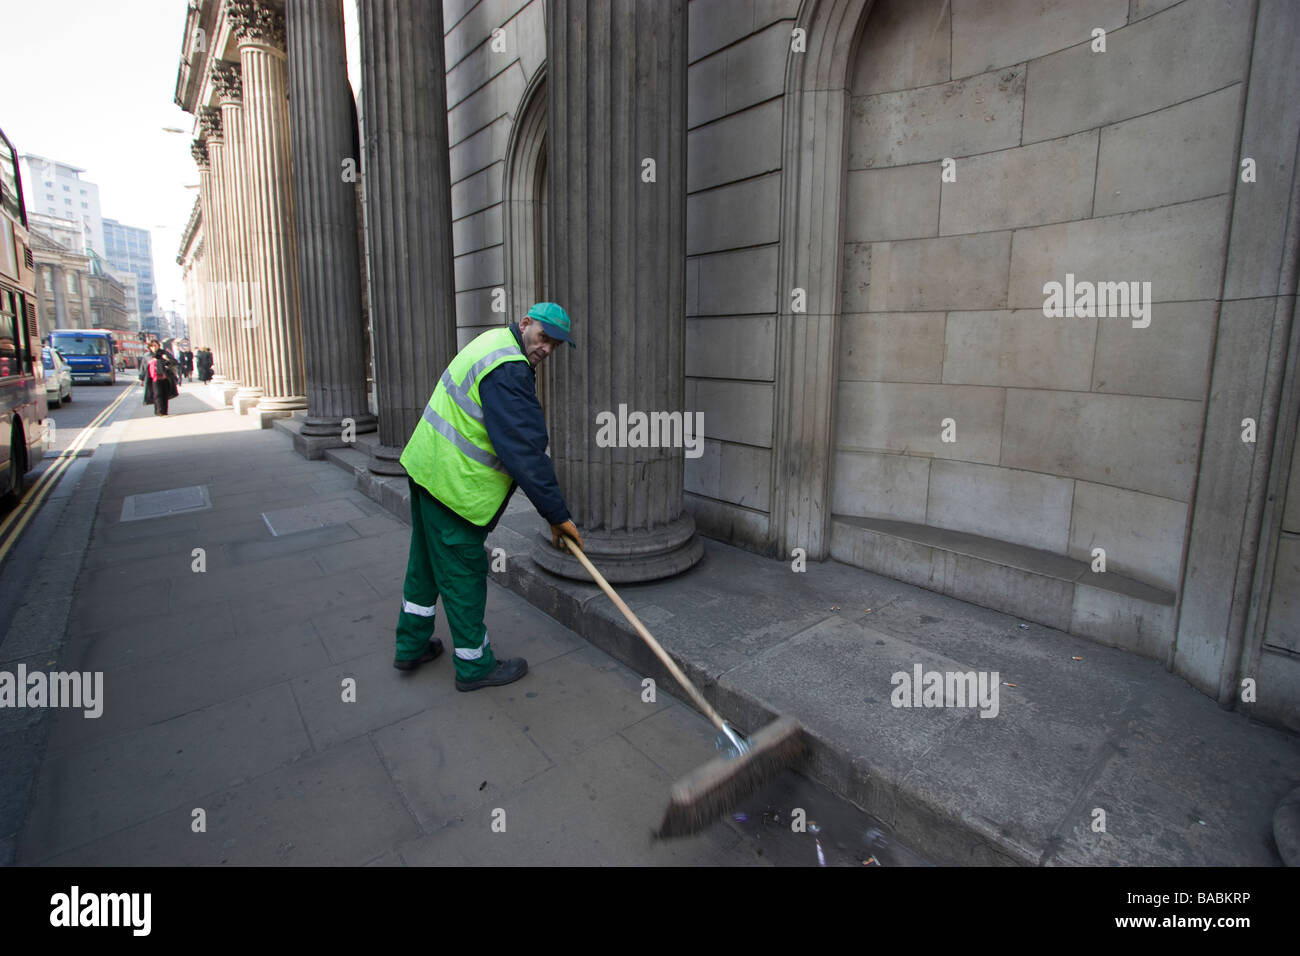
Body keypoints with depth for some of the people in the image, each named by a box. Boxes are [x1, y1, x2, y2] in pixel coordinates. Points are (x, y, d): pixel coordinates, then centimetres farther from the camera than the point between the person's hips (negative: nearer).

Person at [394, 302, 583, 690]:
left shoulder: (496, 341, 11)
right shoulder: (508, 370, -23)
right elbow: (524, 450, -27)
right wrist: (557, 514, -23)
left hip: (426, 466, 11)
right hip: (454, 483, -11)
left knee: (427, 561, 22)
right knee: (464, 574, 3)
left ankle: (411, 646, 39)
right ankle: (475, 666, 20)